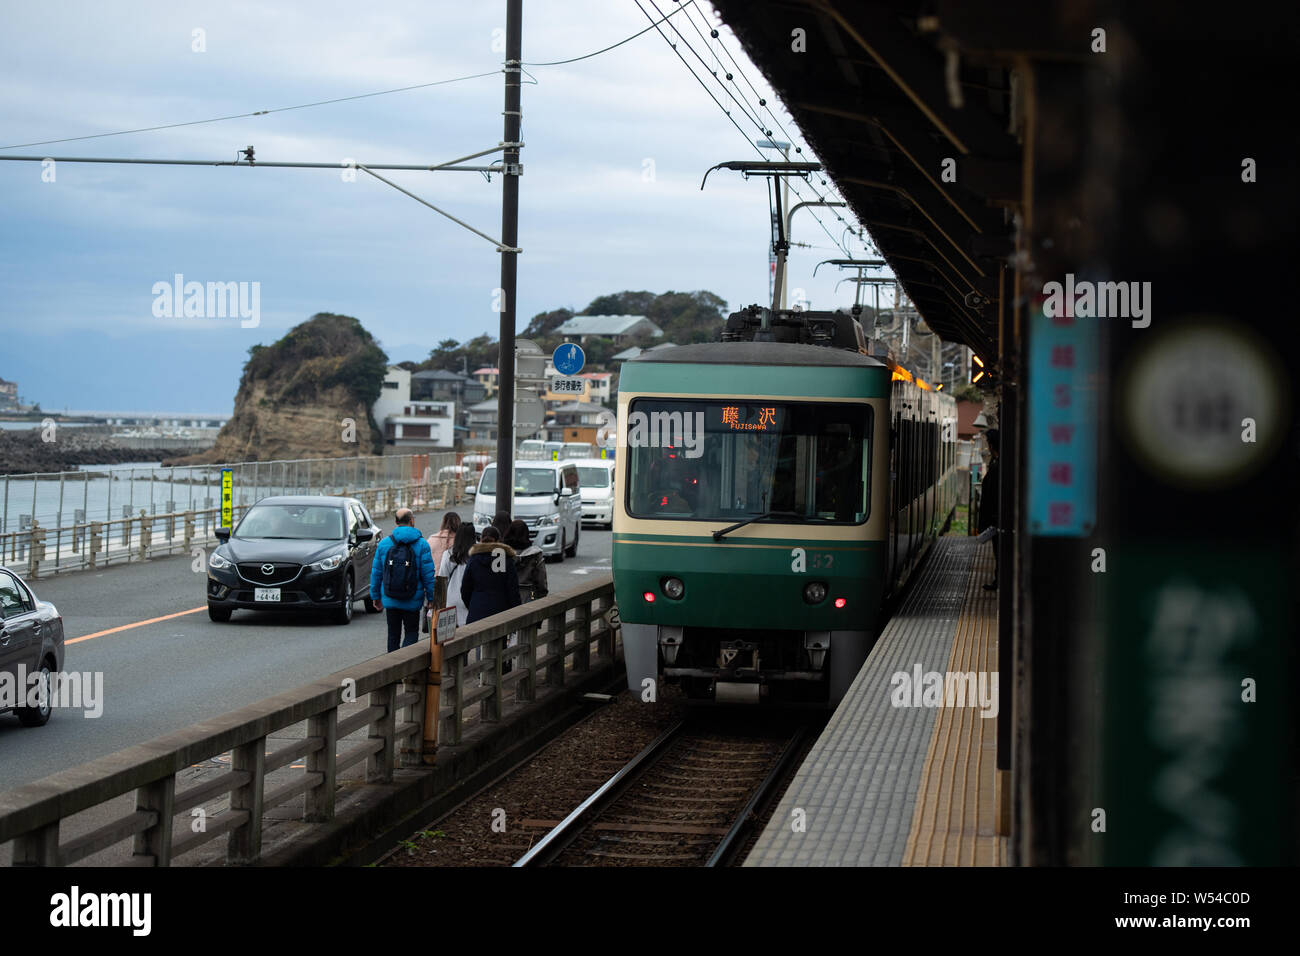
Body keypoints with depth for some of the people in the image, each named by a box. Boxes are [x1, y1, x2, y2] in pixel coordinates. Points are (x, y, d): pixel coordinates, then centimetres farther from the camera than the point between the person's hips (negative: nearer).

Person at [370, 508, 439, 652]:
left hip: (390, 600, 3)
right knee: (412, 633, 5)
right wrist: (431, 597, -1)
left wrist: (376, 595, 14)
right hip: (413, 601, -3)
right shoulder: (421, 544, -6)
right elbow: (428, 575, -9)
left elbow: (376, 572, 5)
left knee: (393, 634, 13)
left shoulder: (384, 543, 2)